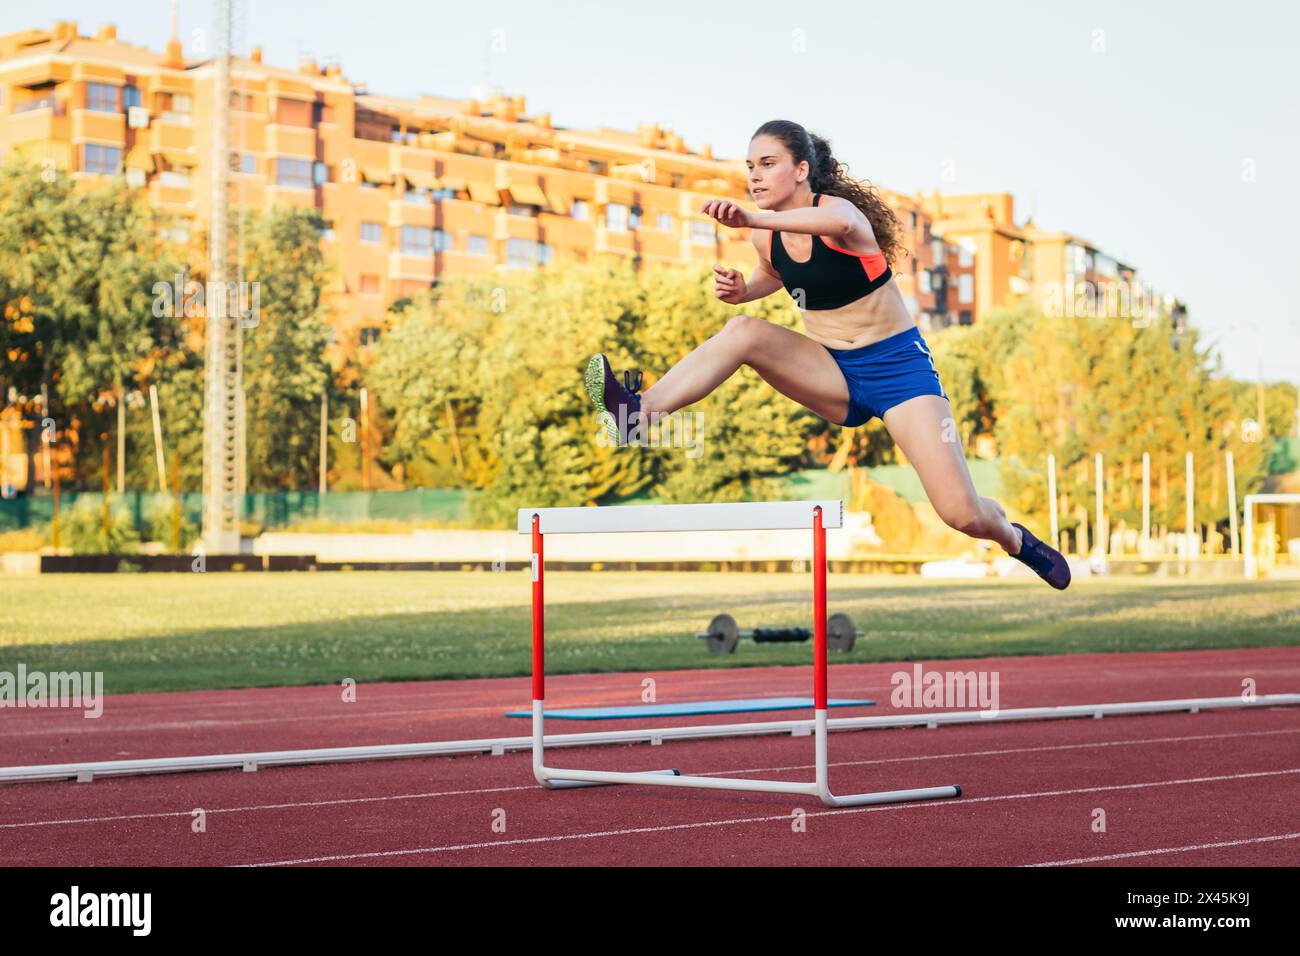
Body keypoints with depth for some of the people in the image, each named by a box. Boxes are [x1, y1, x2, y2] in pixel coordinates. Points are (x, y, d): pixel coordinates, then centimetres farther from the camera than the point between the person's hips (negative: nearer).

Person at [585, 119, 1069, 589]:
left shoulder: (838, 208, -18)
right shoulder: (766, 236, 0)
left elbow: (838, 223, -46)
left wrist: (753, 218, -60)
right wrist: (741, 290, 1)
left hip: (898, 366, -5)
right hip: (834, 375, 5)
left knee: (963, 516, -14)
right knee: (744, 330, -24)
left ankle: (1015, 539, 21)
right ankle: (636, 413, -30)